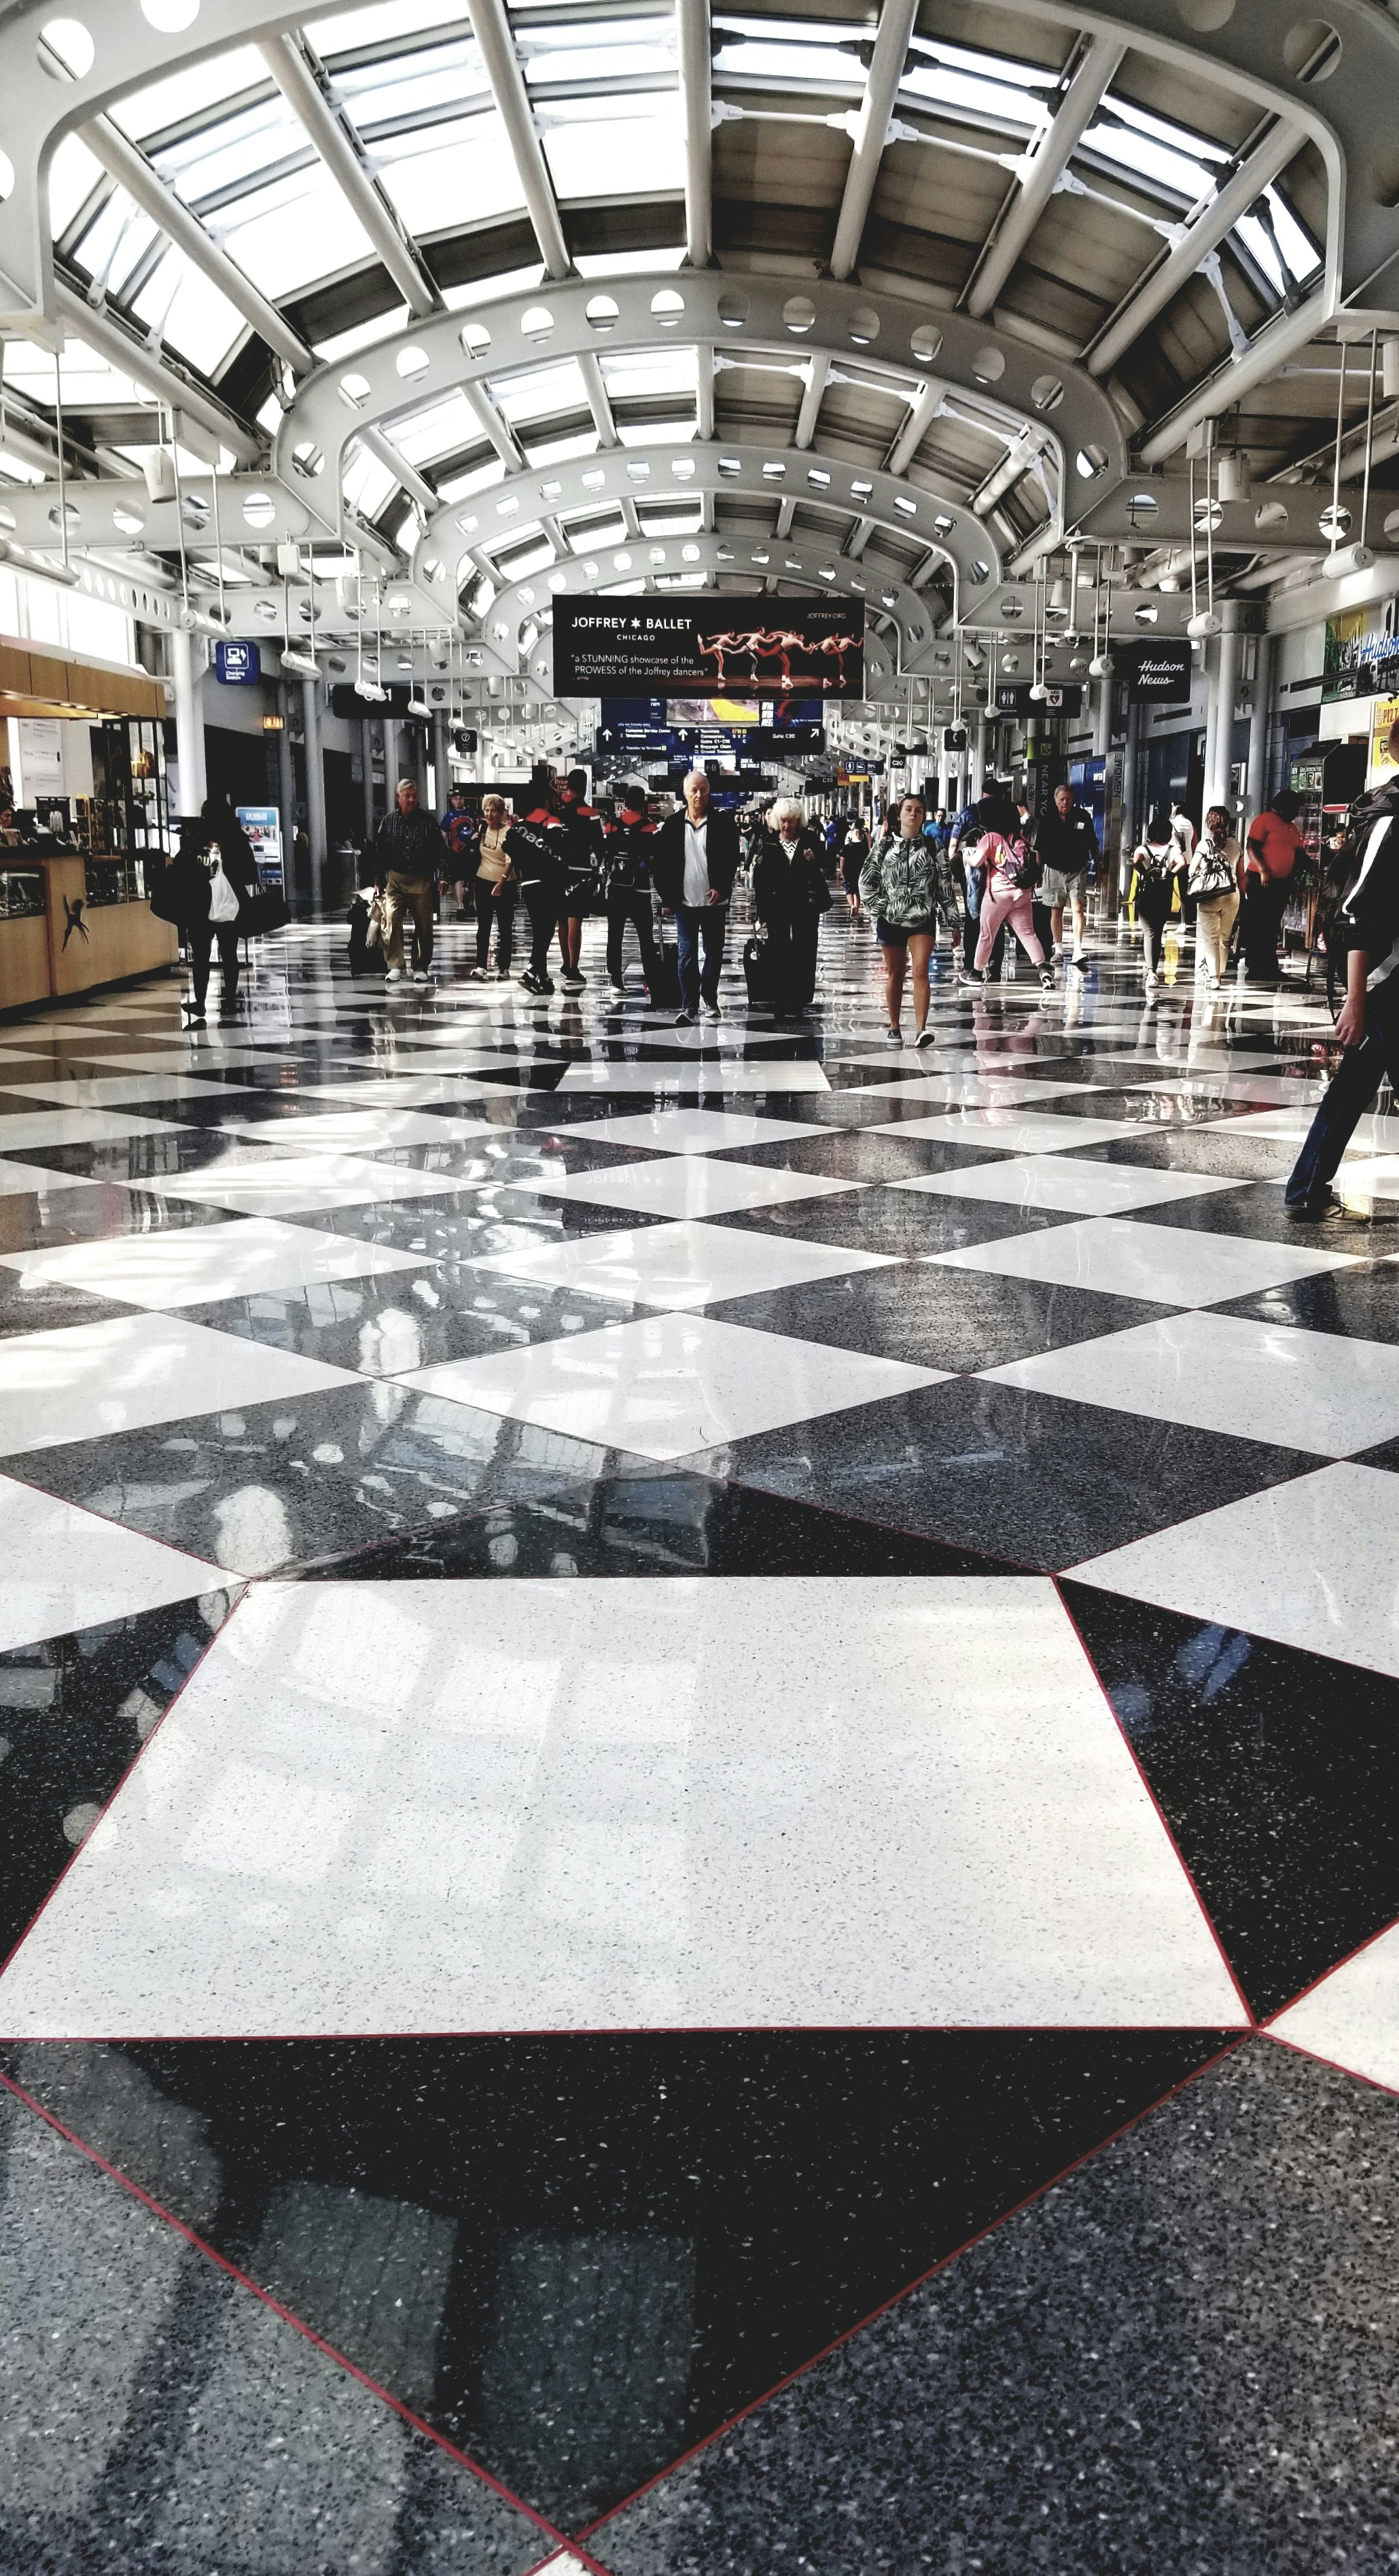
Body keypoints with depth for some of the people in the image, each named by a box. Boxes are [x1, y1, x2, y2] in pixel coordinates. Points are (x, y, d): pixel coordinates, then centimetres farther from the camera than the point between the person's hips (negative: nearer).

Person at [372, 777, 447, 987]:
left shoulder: (427, 821, 0)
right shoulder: (388, 821, 3)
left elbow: (440, 850, 2)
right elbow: (379, 851, 11)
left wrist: (439, 875, -4)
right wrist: (385, 872, 9)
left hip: (421, 881, 0)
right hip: (395, 879, 0)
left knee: (423, 925, 5)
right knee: (393, 920, -11)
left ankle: (423, 967, 15)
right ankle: (395, 967, -6)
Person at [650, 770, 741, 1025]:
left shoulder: (723, 823, 1)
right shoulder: (672, 824, 2)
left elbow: (732, 859, 0)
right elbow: (660, 863, 4)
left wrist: (722, 889, -12)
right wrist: (667, 897, 0)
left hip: (714, 900, 0)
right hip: (684, 901, 0)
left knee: (714, 952, 8)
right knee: (687, 954, -2)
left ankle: (709, 1001, 20)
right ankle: (689, 1006, -1)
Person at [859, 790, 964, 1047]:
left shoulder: (933, 848, 1)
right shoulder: (884, 846, 3)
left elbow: (947, 888, 3)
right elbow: (866, 880, 6)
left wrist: (954, 922, 2)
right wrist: (878, 906, -6)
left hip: (923, 919, -1)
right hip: (890, 919, 2)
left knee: (921, 971, -15)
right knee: (895, 973, 10)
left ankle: (921, 1029, -22)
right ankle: (894, 1028, 21)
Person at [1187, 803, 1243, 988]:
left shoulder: (1204, 844, -4)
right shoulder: (1236, 846, 7)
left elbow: (1191, 871, -2)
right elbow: (1241, 876, 11)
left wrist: (1193, 889, 16)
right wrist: (1242, 899, 17)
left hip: (1209, 897, -3)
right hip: (1232, 896, 3)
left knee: (1210, 938, -1)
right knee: (1224, 938, 14)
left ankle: (1213, 976, -10)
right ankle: (1219, 974, 21)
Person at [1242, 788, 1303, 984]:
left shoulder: (1292, 828, 18)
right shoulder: (1264, 820, -6)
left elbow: (1299, 854, 23)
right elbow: (1252, 847, -13)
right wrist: (1263, 870, -24)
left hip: (1282, 882, 8)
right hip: (1260, 880, -8)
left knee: (1272, 926, 9)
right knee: (1257, 925, -5)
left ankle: (1270, 967, 11)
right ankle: (1253, 968, -4)